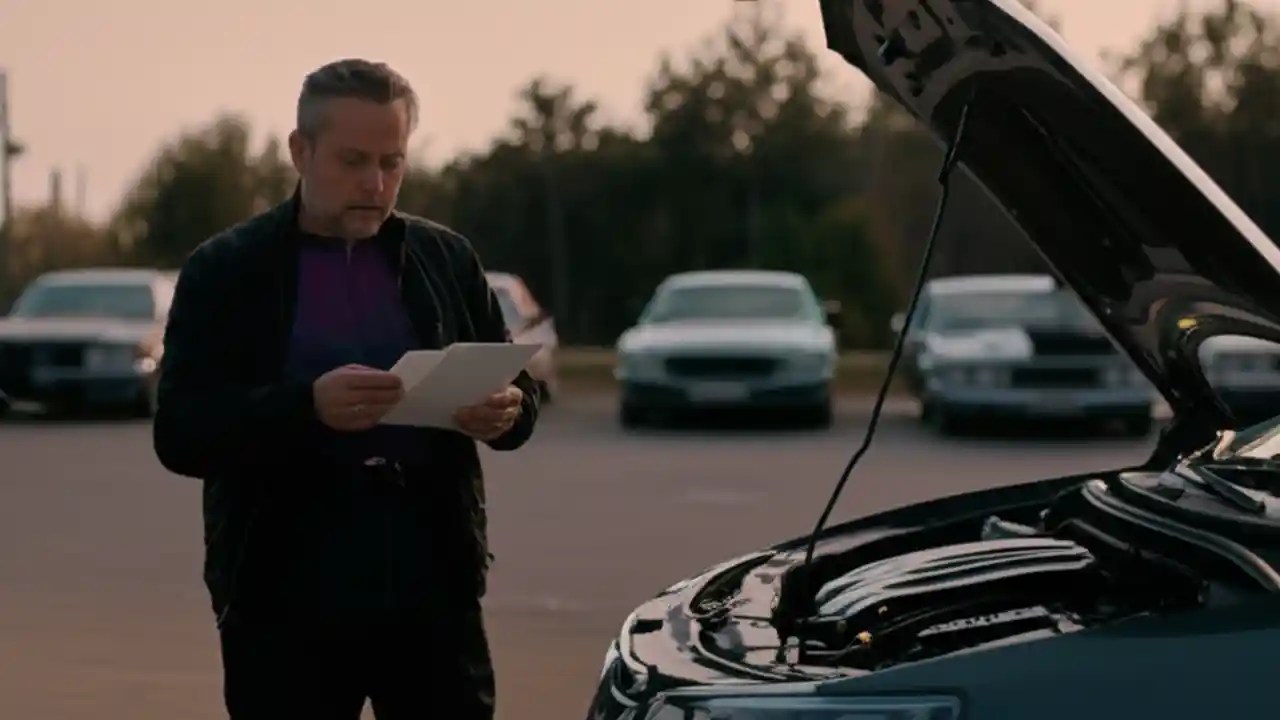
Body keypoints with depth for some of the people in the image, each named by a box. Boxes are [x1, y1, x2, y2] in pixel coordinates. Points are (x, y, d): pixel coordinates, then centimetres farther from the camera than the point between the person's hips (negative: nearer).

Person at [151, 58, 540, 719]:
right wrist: (308, 405, -25)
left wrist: (507, 412, -11)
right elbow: (178, 435, -8)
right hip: (285, 604, -2)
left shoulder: (446, 258, 10)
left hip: (434, 593, 3)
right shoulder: (224, 270, 0)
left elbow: (519, 391, 14)